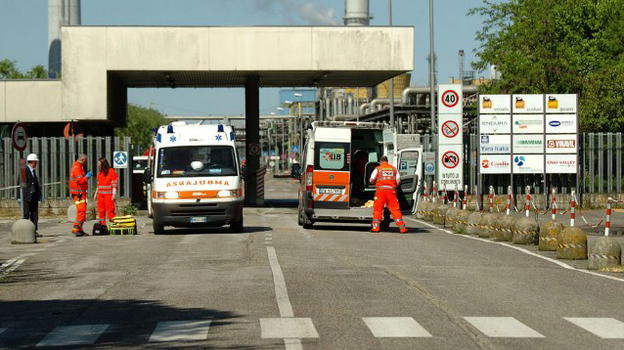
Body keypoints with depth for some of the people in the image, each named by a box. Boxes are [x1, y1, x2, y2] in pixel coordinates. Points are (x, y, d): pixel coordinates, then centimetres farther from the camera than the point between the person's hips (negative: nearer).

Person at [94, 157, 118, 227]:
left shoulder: (111, 171, -5)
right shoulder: (100, 173, 16)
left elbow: (114, 185, -7)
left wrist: (114, 194, -14)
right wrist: (96, 194, 19)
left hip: (109, 195, -7)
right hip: (100, 195, 7)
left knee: (110, 210, -9)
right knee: (101, 211, 5)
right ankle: (102, 225, 9)